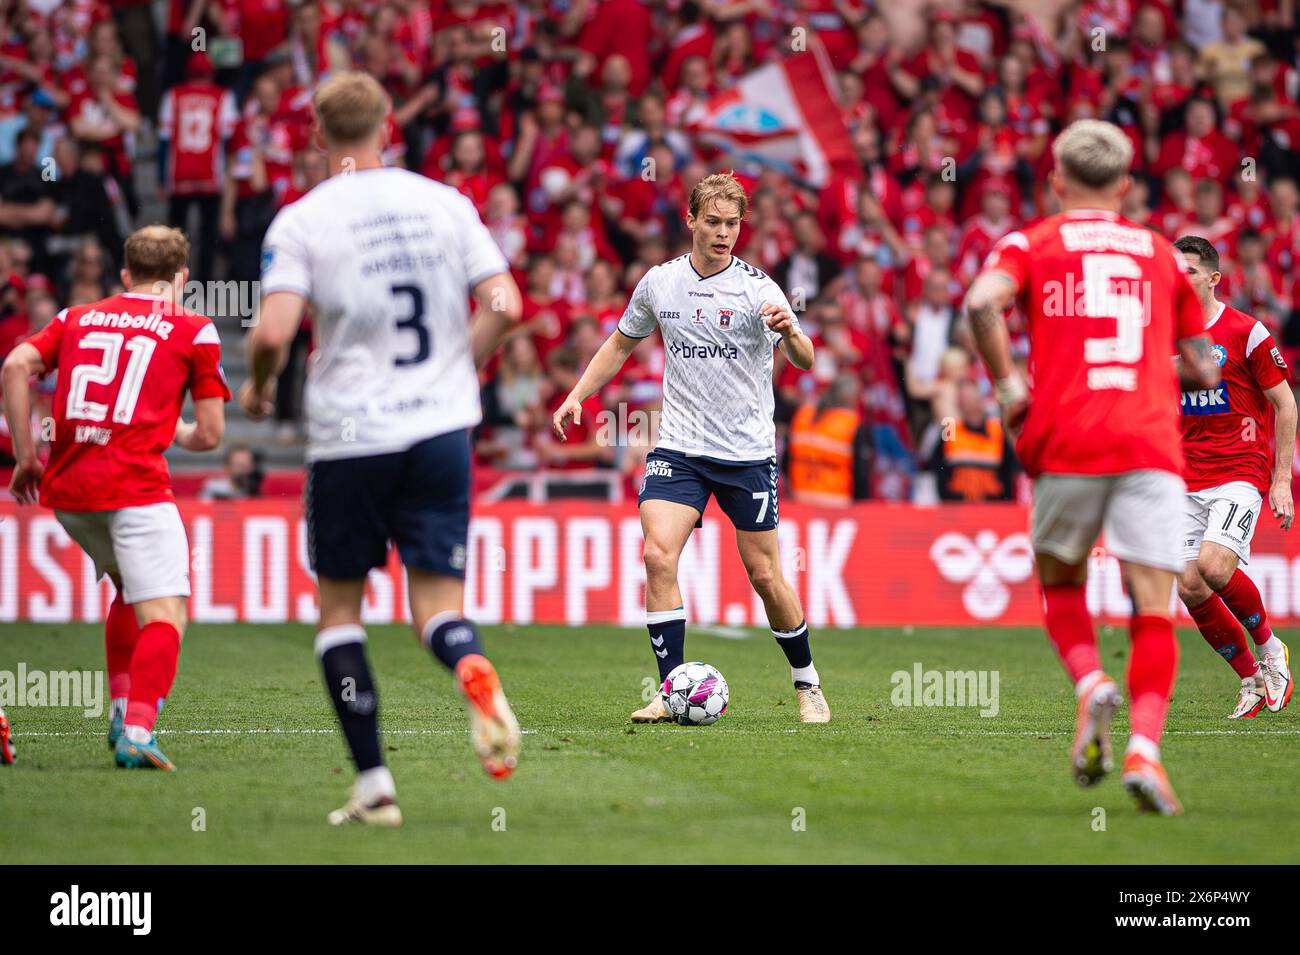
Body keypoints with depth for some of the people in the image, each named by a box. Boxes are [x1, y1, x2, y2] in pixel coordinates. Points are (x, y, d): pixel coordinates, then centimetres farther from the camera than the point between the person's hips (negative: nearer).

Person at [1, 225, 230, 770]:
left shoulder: (78, 317, 19)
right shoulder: (194, 330, 9)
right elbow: (210, 434, 6)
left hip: (66, 489, 5)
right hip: (134, 486, -5)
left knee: (130, 589, 28)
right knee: (164, 615, -9)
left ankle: (121, 709, 21)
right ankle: (137, 731, -28)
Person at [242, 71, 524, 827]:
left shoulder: (301, 220, -5)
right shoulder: (444, 202, 5)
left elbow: (273, 333, -14)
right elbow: (504, 307, 0)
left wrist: (258, 388, 7)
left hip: (350, 437, -2)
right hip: (441, 427, 2)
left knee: (339, 603, 13)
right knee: (437, 602, 6)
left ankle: (374, 785, 8)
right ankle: (474, 671, -30)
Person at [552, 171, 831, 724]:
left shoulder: (756, 287, -7)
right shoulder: (659, 283, 3)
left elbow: (804, 360, -17)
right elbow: (621, 344, 20)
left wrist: (790, 332, -38)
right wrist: (577, 396, 10)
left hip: (747, 453, -2)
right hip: (678, 450, 2)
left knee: (763, 574, 2)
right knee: (658, 556, -16)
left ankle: (807, 683, 22)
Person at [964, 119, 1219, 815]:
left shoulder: (1031, 244, 11)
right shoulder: (1162, 253, 18)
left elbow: (983, 302, -12)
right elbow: (1204, 371, 20)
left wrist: (1006, 385, -1)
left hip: (1066, 444, 0)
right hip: (1152, 443, 0)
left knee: (1060, 583, 21)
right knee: (1152, 608, -3)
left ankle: (1090, 686, -6)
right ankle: (1145, 747, -22)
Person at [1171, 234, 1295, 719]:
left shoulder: (1247, 333, -6)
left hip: (1241, 473, -5)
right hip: (1188, 481, 5)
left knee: (1214, 566, -25)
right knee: (1190, 587, -5)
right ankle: (1252, 680, 11)